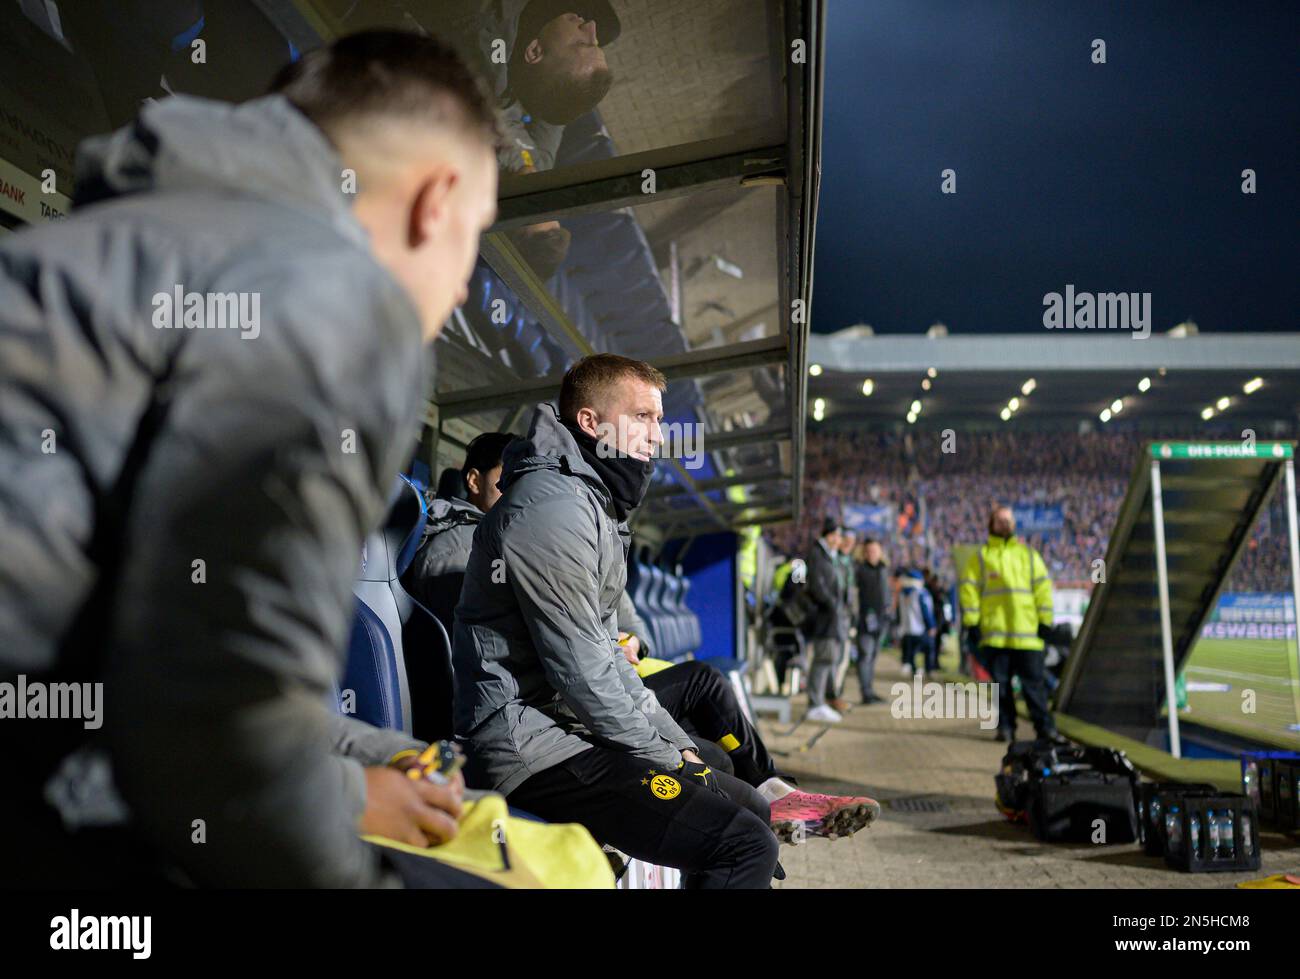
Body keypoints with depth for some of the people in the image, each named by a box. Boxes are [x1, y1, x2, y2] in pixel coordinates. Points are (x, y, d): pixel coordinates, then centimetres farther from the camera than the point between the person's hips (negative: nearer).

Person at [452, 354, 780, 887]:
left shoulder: (593, 503, 18)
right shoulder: (553, 504, -16)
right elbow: (580, 669, -20)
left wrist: (676, 742, 12)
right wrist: (666, 758, -10)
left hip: (571, 727, 11)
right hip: (532, 747, -11)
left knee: (751, 809, 15)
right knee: (746, 846, -20)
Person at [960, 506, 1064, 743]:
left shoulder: (1029, 554, 16)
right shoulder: (980, 557, 11)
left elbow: (1043, 586, 13)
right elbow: (969, 589, 6)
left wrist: (1045, 621, 5)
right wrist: (971, 623, -3)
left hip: (1027, 633, 1)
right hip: (994, 633, 0)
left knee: (1033, 681, -1)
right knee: (1000, 682, 2)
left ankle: (1044, 726, 2)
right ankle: (1006, 727, 9)